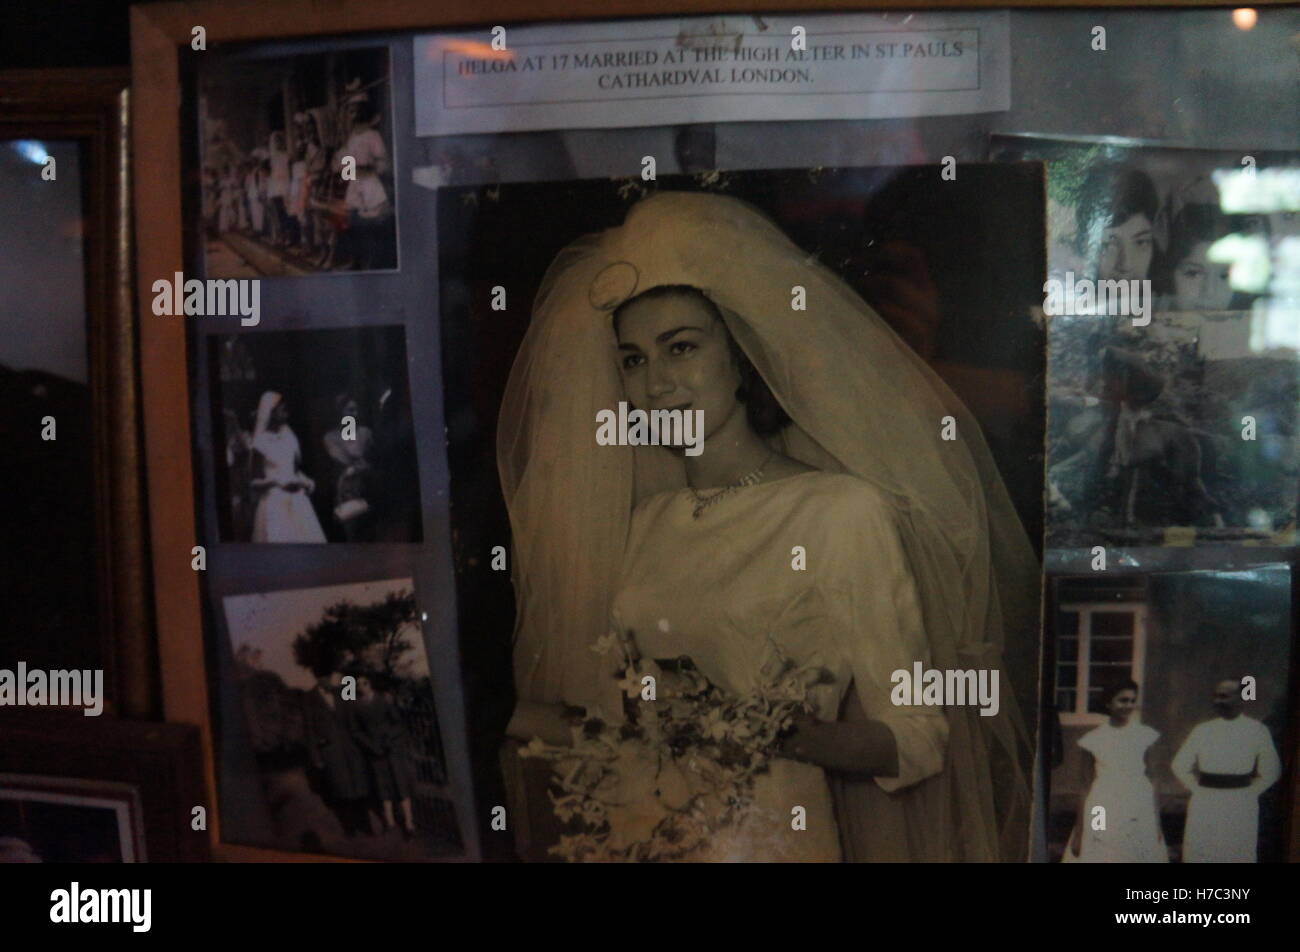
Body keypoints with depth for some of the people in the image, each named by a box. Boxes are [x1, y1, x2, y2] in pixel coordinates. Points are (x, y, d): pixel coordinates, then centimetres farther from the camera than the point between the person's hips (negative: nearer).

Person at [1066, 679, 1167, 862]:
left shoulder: (1144, 736, 5)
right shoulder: (1094, 739, 1)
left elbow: (1152, 781, 8)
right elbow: (1085, 787, 4)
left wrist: (1157, 825, 4)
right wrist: (1078, 831, 4)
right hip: (1102, 818, -1)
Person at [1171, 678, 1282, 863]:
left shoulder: (1257, 731, -2)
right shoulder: (1202, 731, 3)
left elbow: (1270, 772, 1)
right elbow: (1179, 766, 7)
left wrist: (1247, 794, 0)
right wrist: (1201, 790, 3)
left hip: (1240, 810, -2)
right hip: (1204, 809, 2)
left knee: (1238, 855, 2)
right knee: (1198, 854, 4)